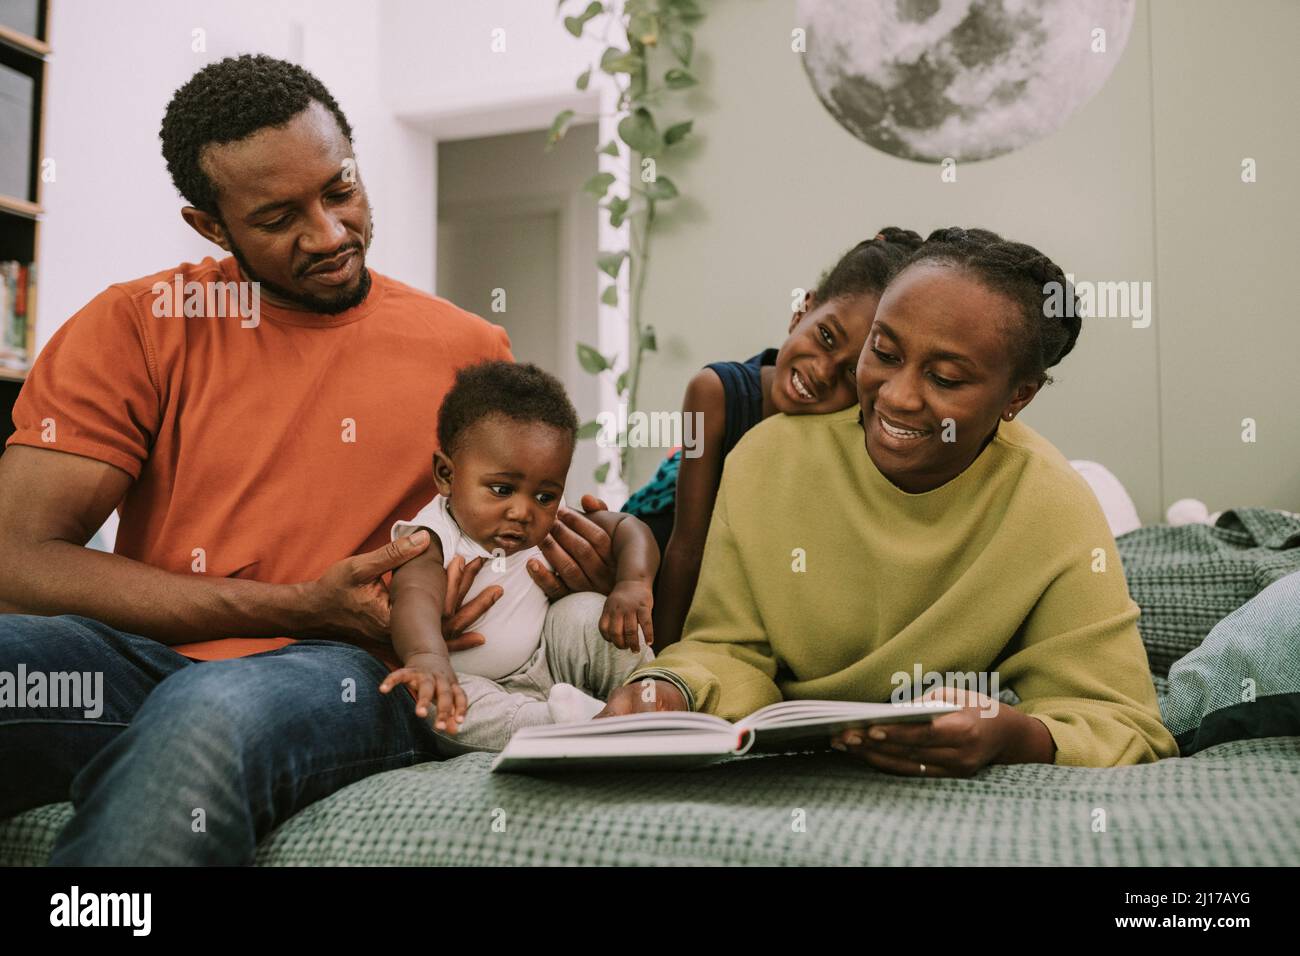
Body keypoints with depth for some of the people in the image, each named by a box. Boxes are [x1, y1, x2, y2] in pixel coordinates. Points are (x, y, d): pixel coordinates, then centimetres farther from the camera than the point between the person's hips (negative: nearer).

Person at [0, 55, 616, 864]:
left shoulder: (468, 350, 11)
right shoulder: (137, 328, 6)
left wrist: (584, 575, -4)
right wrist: (297, 610, -11)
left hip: (352, 678, -1)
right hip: (148, 659, 1)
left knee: (207, 719, -38)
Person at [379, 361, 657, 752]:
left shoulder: (548, 526, -7)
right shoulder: (430, 541, -25)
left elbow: (627, 529, -2)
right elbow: (416, 595, -45)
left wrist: (633, 582, -25)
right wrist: (427, 657, -69)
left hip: (548, 665, 5)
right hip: (470, 682, -5)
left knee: (590, 611, -15)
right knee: (445, 705, -36)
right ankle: (598, 722, -39)